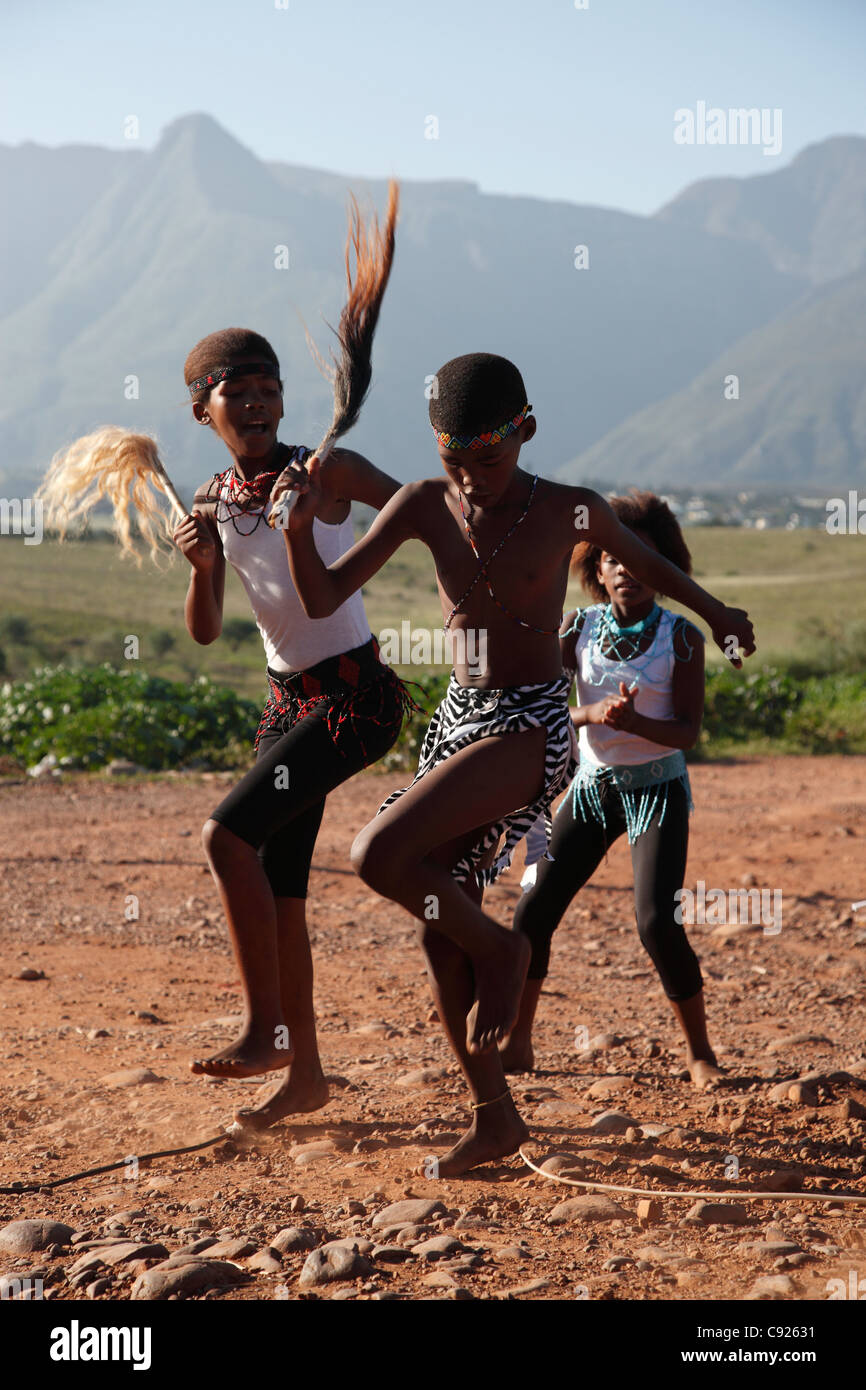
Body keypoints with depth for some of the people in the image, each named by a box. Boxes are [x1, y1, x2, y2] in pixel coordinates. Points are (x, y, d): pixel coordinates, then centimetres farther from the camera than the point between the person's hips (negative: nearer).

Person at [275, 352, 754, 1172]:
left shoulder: (570, 512, -10)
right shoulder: (425, 507, -2)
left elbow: (645, 562, 12)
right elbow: (322, 600, -5)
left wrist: (715, 614, 28)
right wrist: (299, 528, -24)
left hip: (530, 728, -5)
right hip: (459, 716, 6)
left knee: (378, 855, -24)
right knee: (440, 934, 8)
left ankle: (498, 948, 2)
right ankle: (494, 1116, 22)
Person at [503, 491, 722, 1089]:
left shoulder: (681, 637, -7)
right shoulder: (578, 630, 0)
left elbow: (688, 731, -10)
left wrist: (634, 722, -28)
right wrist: (592, 714, -23)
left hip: (658, 788, -3)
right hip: (593, 786, 4)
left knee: (657, 922, -16)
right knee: (535, 908, -4)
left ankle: (700, 1051, 2)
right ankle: (518, 1043, 12)